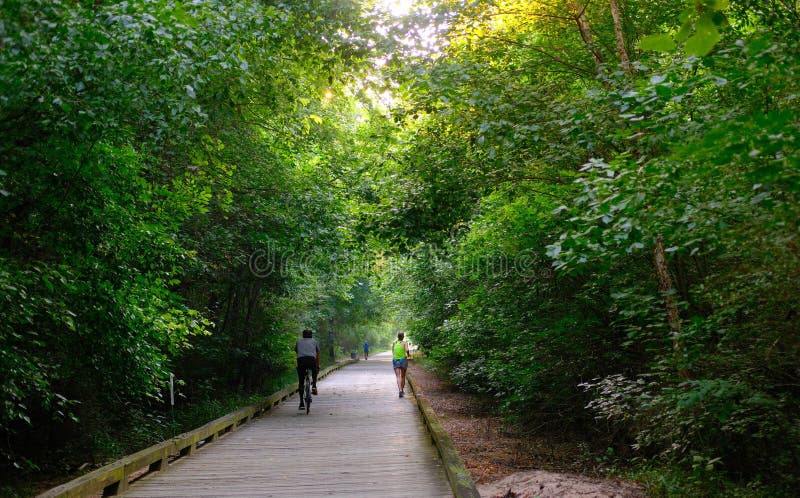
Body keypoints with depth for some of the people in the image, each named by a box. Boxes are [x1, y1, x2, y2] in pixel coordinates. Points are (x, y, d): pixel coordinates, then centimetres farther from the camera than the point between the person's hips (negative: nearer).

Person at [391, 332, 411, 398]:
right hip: (403, 360, -1)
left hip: (395, 361, 1)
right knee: (403, 376, 17)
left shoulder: (394, 343, 5)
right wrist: (408, 354, -2)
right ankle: (402, 390, 27)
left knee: (398, 377, -8)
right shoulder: (405, 343, -4)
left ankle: (400, 390, -29)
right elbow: (407, 350, -21)